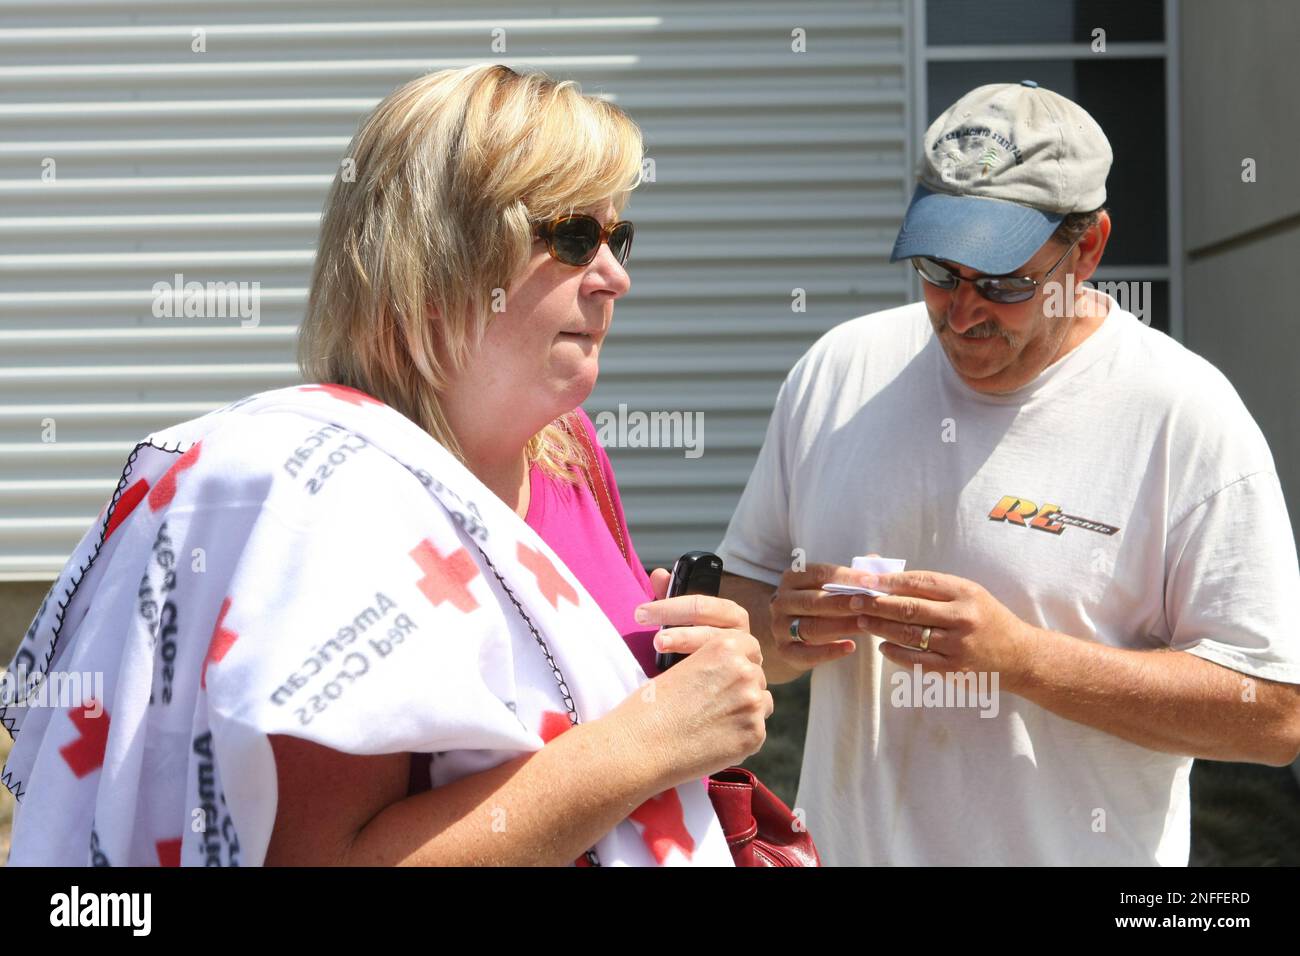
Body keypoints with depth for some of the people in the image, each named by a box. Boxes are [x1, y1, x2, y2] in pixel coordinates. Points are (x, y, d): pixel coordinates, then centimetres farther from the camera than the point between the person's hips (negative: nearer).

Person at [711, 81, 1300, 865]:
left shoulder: (1186, 414, -14)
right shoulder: (838, 369, -1)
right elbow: (744, 591, 7)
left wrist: (1016, 655, -25)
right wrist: (786, 635, -16)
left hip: (1074, 847, -4)